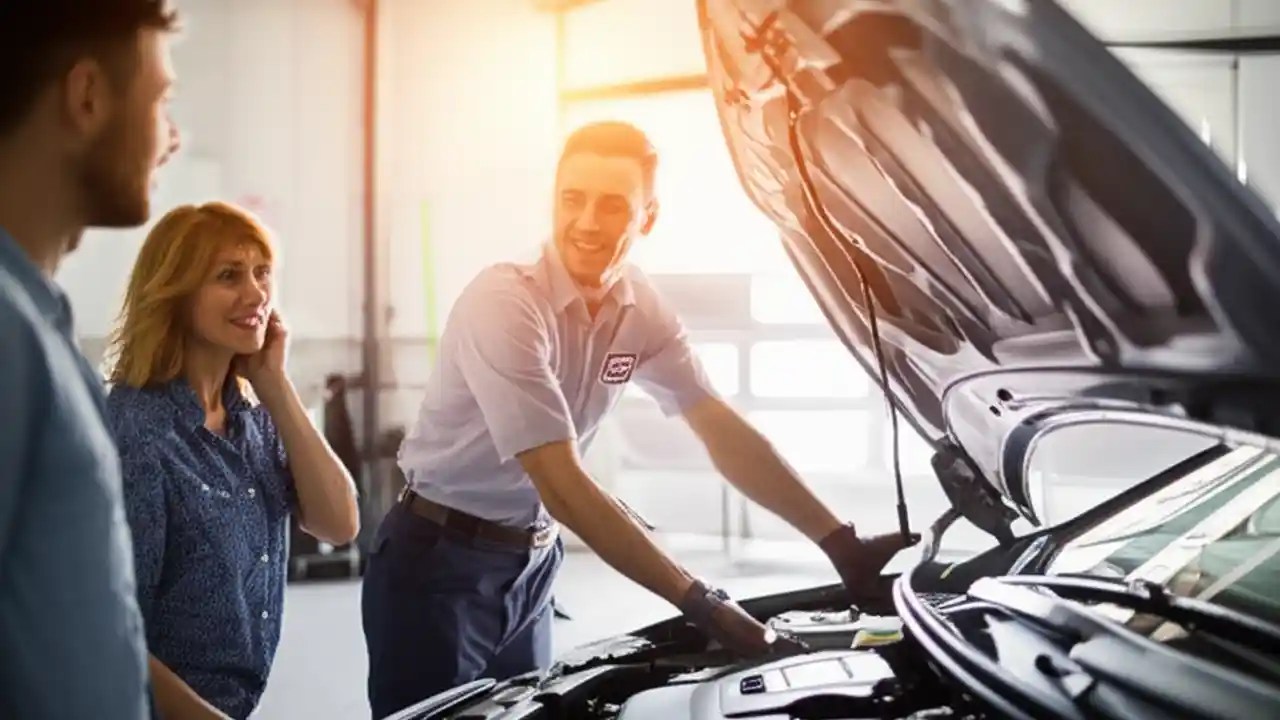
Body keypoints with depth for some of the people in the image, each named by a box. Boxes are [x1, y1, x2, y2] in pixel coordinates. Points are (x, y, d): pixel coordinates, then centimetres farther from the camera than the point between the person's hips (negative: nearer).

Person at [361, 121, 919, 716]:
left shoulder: (643, 311, -4)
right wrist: (700, 603, -32)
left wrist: (839, 541, -15)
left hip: (531, 560, 6)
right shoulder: (503, 302, -25)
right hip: (437, 560, -6)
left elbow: (724, 432, -4)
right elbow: (561, 487, -30)